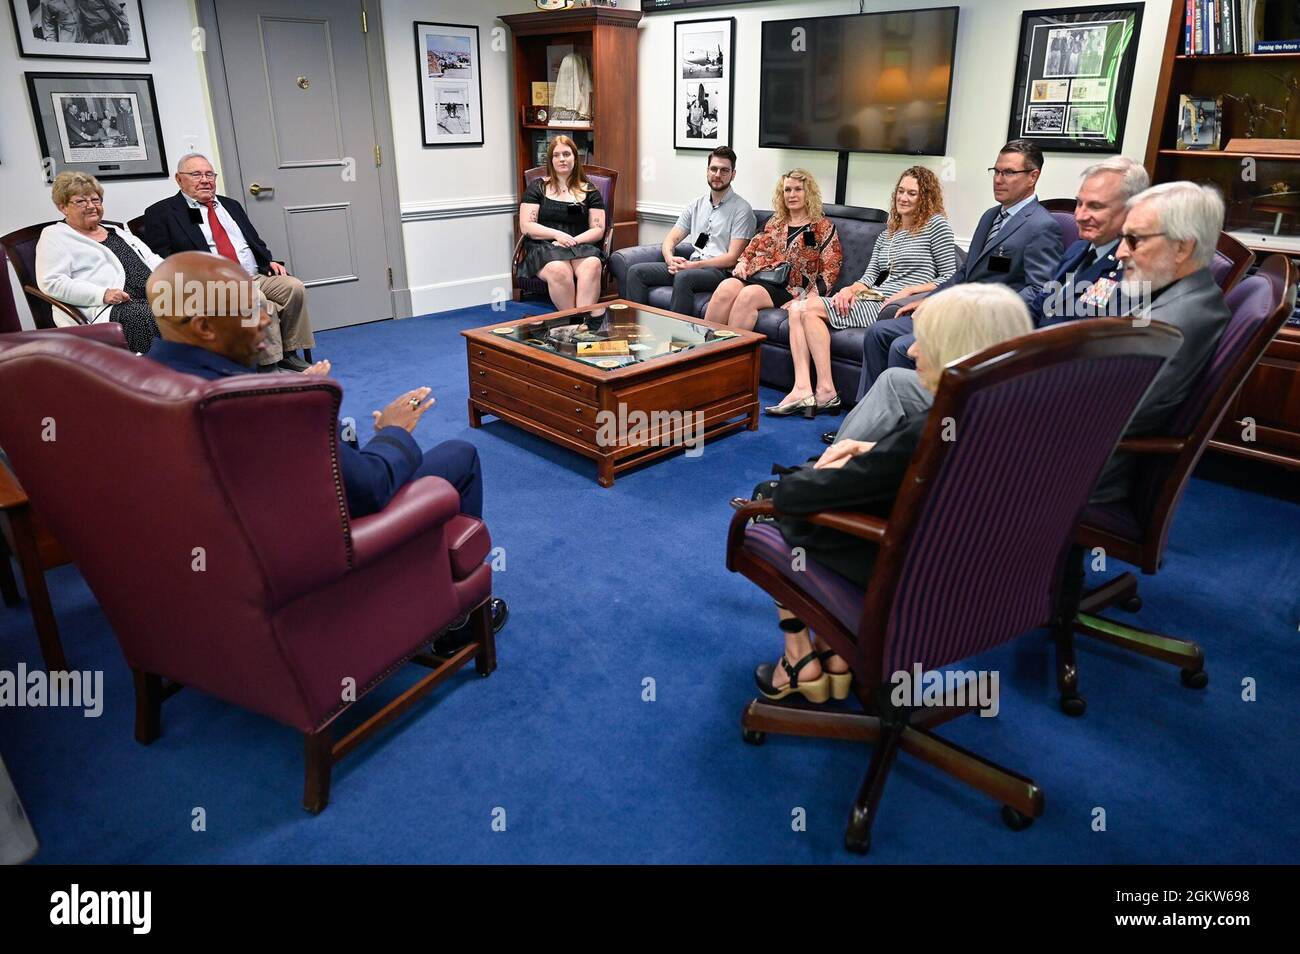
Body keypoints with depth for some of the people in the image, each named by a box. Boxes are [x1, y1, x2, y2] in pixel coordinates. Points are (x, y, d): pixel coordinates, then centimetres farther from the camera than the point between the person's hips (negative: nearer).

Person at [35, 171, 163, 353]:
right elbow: (51, 283, -1)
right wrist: (102, 294, -15)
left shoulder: (116, 231, 30)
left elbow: (151, 259, 27)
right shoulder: (54, 236, 11)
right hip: (111, 310, -6)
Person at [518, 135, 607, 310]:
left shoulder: (589, 191, 17)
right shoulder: (537, 187, 14)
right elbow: (526, 226, 5)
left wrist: (573, 240, -10)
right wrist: (558, 234, -10)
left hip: (581, 246, 1)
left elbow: (598, 230, 9)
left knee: (592, 265, -36)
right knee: (558, 270, -38)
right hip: (543, 247, -1)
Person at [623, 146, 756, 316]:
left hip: (720, 271, -6)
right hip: (690, 266, 6)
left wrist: (694, 265, -18)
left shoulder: (741, 209, -1)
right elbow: (671, 239, 15)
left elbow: (732, 257, -9)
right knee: (636, 271, -9)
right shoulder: (696, 205, 18)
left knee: (683, 277, -39)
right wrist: (670, 259, -10)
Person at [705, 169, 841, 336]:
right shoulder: (775, 221, 24)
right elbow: (753, 246, 28)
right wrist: (742, 262, 5)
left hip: (789, 287, -4)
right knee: (726, 288, -29)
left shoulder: (824, 227, 10)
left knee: (748, 295, -35)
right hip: (755, 275, 4)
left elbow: (830, 271, 2)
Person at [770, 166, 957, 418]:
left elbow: (949, 279, -3)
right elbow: (870, 276, 16)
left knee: (810, 309, -21)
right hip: (872, 300, 8)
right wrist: (850, 289, -6)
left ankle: (826, 391, -20)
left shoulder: (936, 225, 3)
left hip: (896, 307, -8)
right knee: (798, 307, -11)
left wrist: (908, 291, -15)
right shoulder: (886, 234, 24)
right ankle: (803, 389, -25)